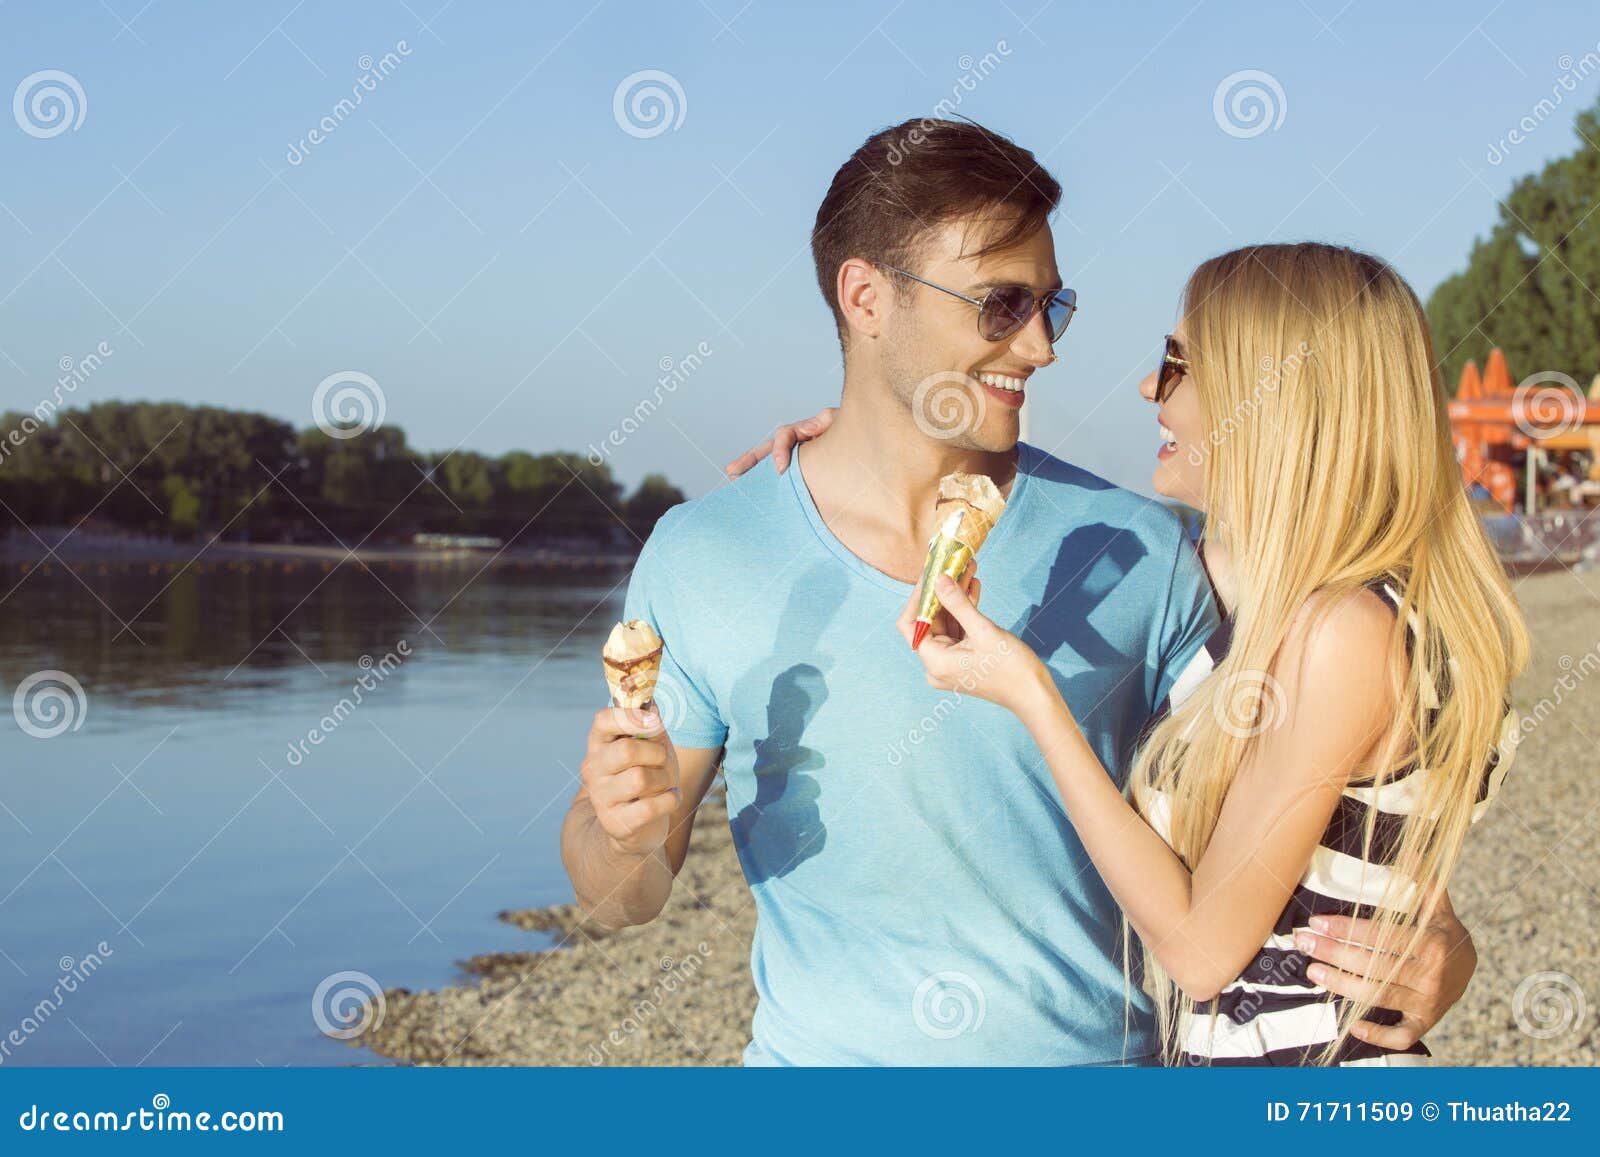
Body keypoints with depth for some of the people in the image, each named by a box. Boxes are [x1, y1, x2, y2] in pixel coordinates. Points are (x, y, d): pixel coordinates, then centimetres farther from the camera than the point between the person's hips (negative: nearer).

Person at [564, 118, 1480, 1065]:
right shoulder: (700, 560, -6)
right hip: (820, 1056, 0)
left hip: (1095, 1054, 1)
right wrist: (620, 828, -22)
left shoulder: (1135, 552, -6)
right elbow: (622, 897, 0)